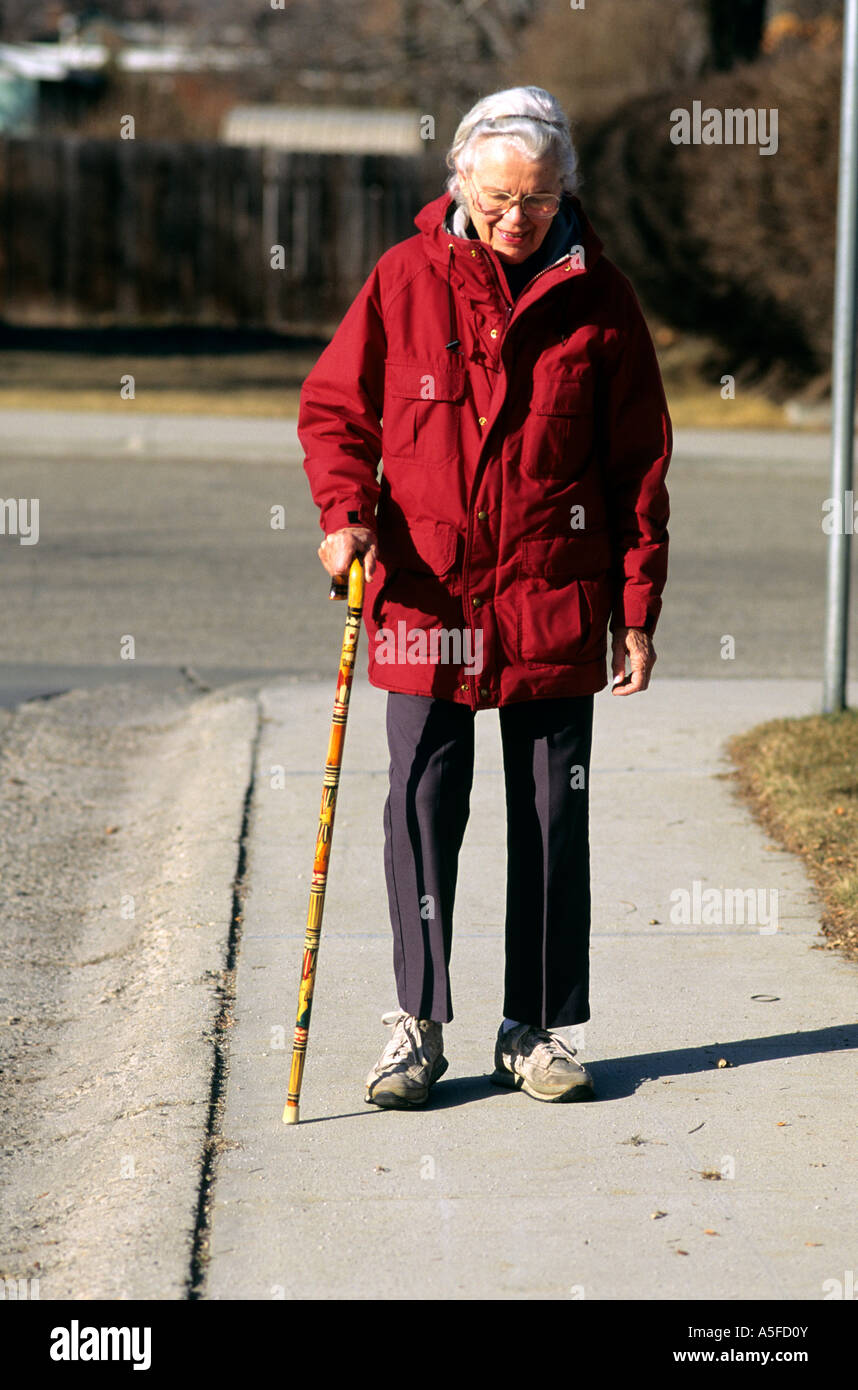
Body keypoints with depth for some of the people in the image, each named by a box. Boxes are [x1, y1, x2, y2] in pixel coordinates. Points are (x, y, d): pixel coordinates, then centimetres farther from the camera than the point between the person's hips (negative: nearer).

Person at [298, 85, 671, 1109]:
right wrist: (347, 512, -10)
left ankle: (537, 1032, 17)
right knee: (421, 813, 1)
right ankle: (416, 1027, 12)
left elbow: (640, 463, 5)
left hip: (555, 605, 1)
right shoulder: (404, 281, 0)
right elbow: (332, 407, 8)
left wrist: (636, 612, 3)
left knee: (552, 821, 6)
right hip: (425, 598, 0)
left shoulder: (598, 298, 1)